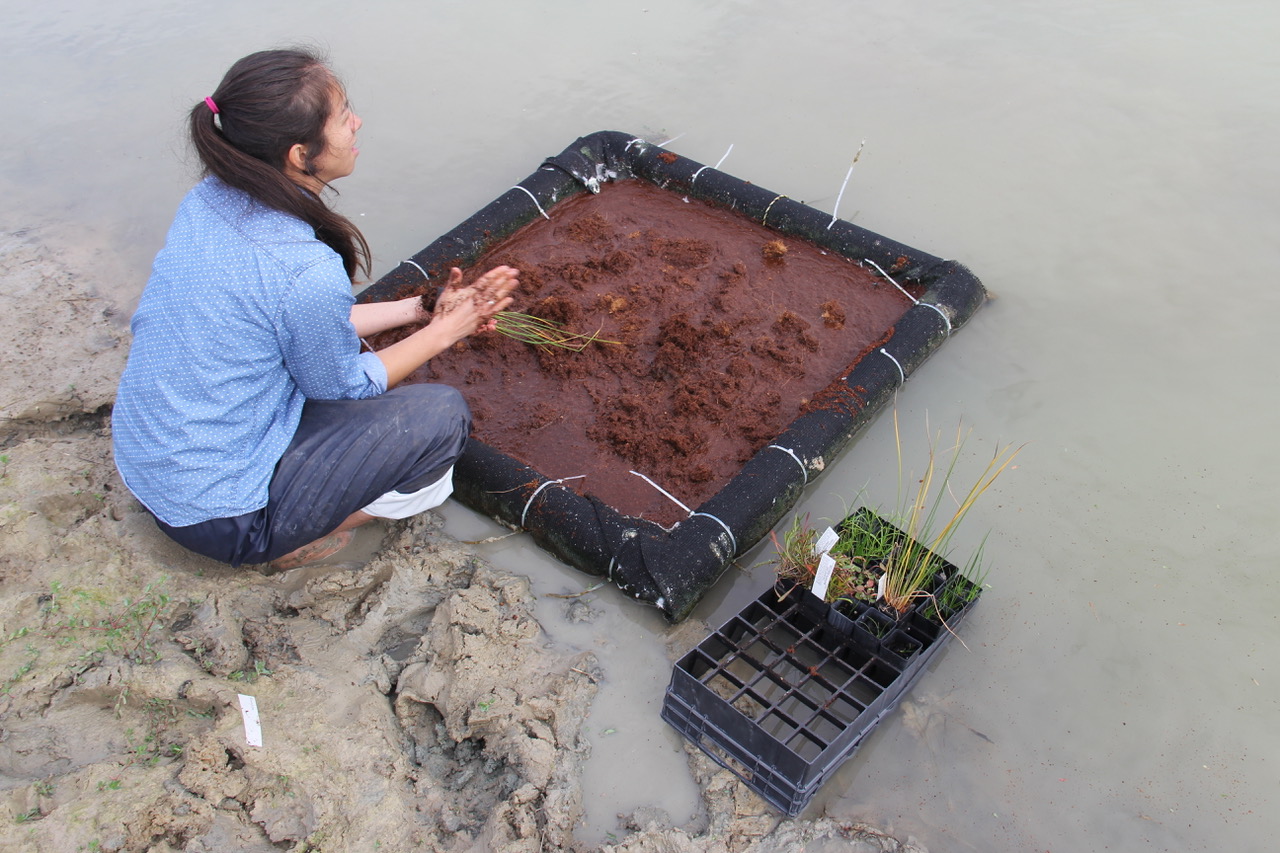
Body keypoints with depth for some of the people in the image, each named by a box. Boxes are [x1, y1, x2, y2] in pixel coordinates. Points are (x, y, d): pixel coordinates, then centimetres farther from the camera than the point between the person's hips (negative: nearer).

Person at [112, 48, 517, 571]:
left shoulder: (209, 200, -4)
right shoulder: (305, 272, -29)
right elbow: (342, 386, -10)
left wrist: (420, 308, 9)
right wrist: (442, 332, 2)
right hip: (217, 516, -8)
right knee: (441, 415, -5)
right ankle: (298, 540, 2)